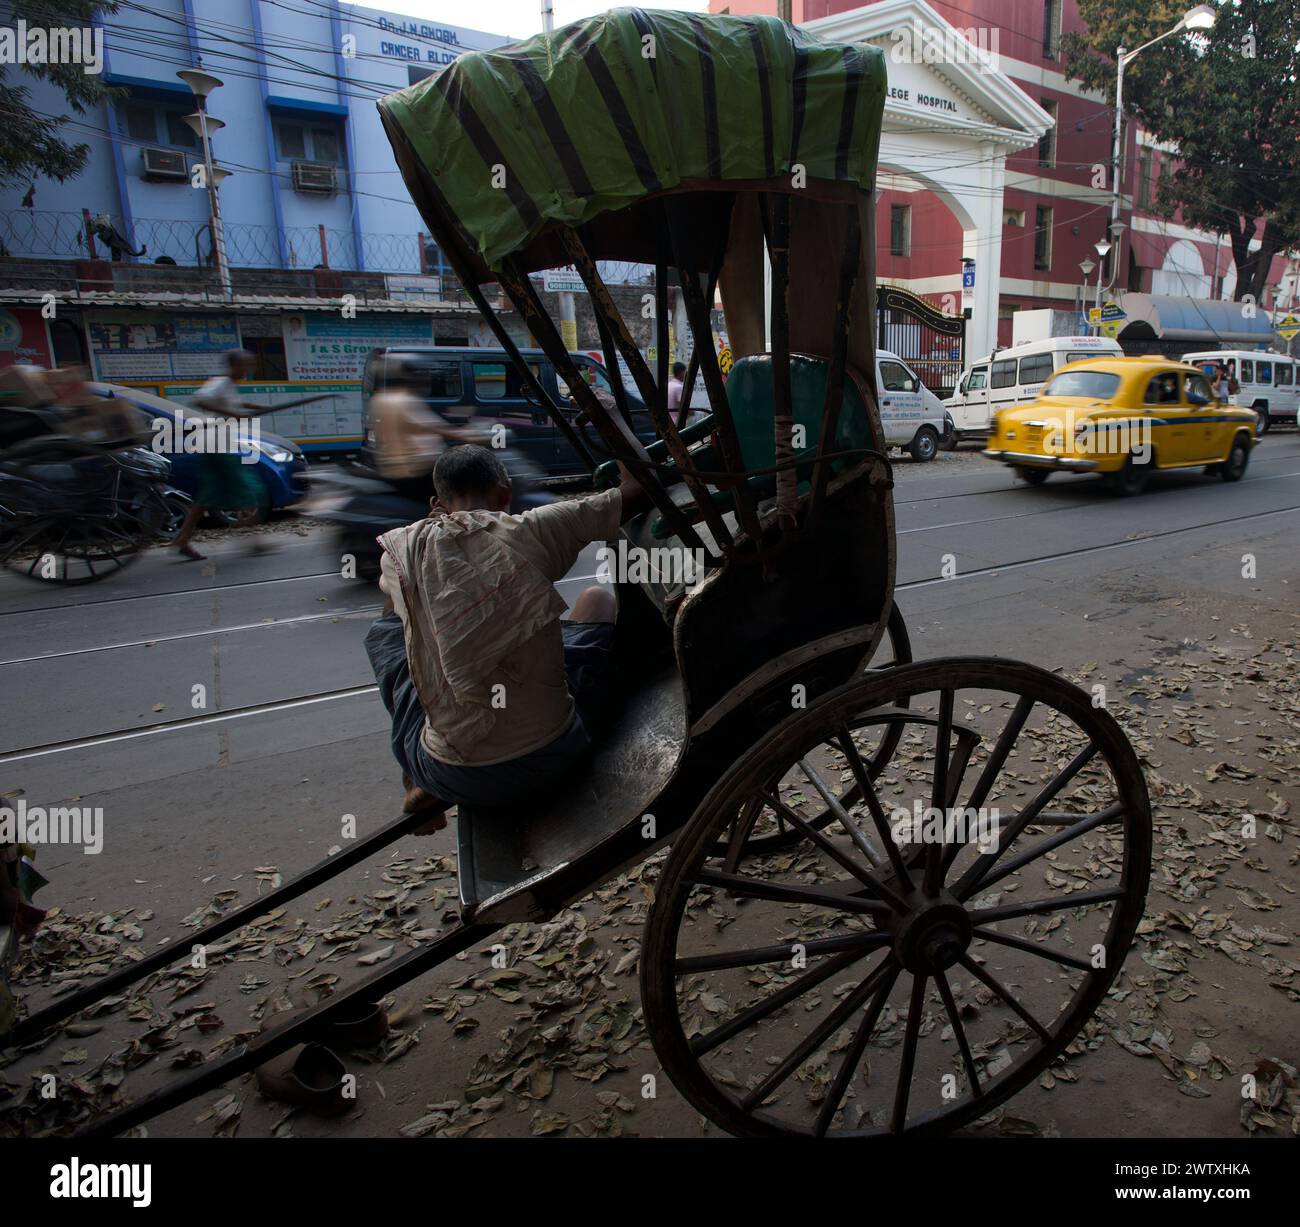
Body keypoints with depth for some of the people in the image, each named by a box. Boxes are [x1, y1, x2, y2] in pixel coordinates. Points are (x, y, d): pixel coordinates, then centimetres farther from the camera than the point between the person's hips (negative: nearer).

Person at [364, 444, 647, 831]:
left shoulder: (404, 550, -4)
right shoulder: (531, 533, -11)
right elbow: (634, 491, 0)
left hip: (449, 779, 2)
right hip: (553, 759, -1)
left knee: (385, 629, 27)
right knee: (597, 600, 21)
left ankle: (419, 785, 24)